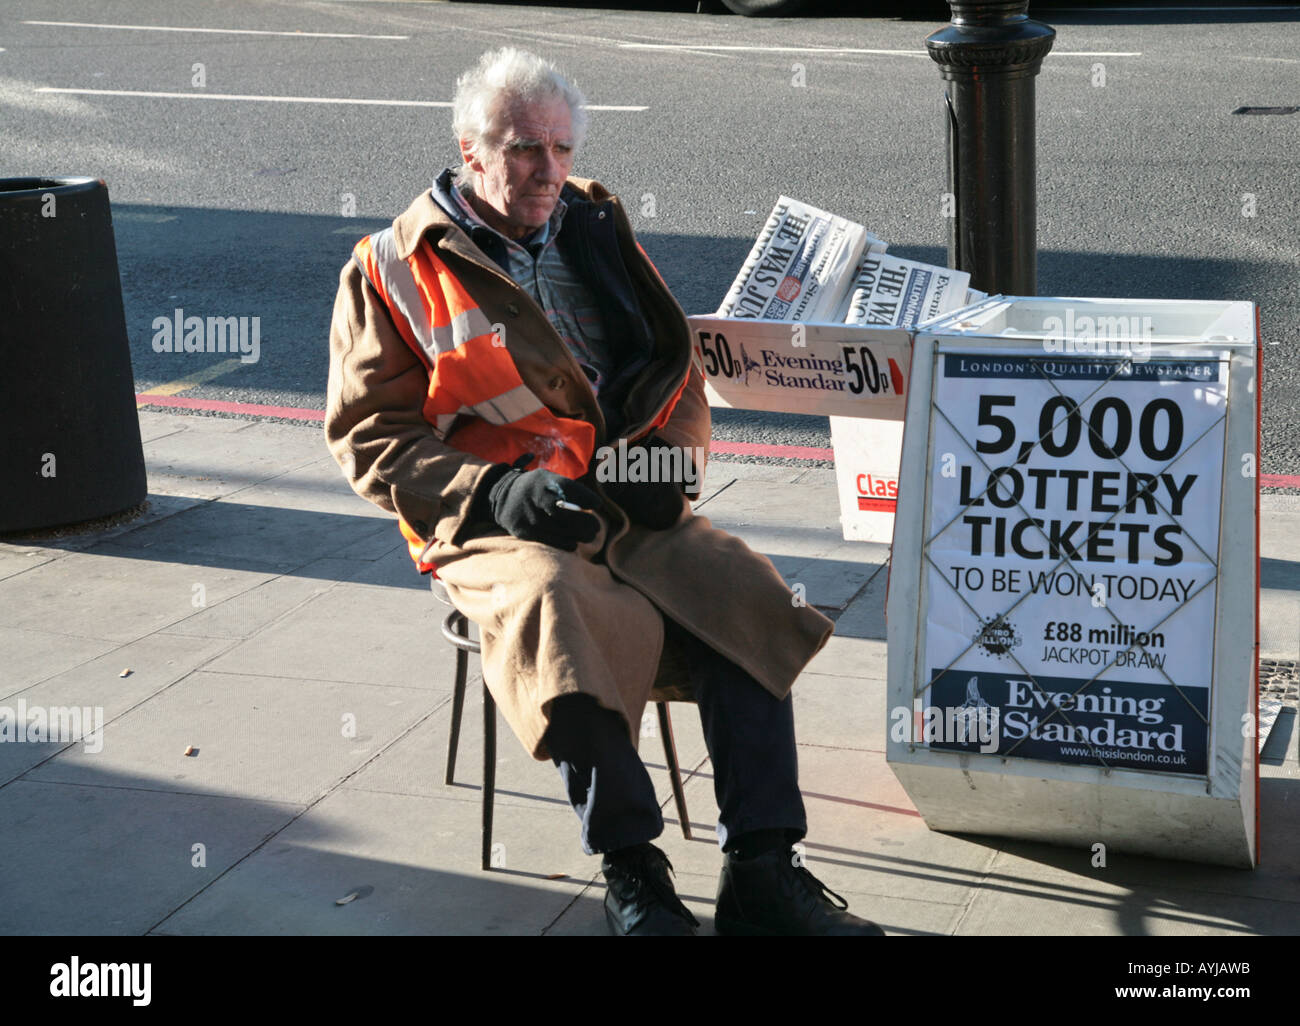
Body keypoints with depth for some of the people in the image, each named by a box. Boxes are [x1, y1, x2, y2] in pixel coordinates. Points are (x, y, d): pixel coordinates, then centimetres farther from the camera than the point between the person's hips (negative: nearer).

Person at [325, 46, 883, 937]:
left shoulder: (597, 232, 18)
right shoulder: (394, 270, 5)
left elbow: (677, 368, 22)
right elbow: (370, 435, 0)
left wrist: (669, 463, 1)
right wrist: (494, 493, -14)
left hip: (633, 510, 4)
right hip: (494, 525, -4)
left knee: (743, 601, -21)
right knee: (560, 610, -35)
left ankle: (761, 870, -16)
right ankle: (630, 869, -20)